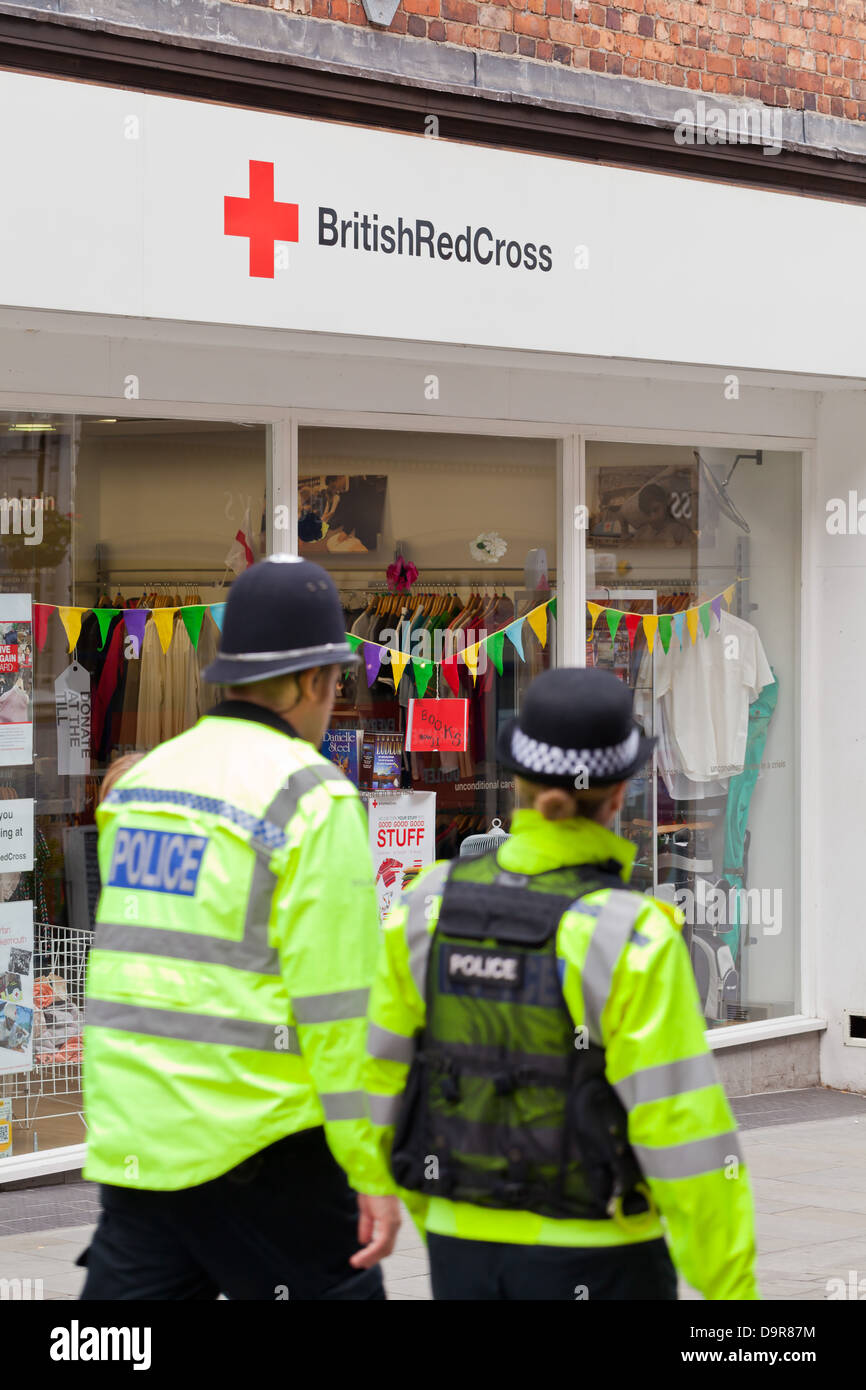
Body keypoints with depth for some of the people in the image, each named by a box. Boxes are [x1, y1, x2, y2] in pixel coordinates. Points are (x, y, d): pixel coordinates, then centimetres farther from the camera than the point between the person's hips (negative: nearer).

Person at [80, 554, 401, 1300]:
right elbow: (340, 1006, -14)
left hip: (133, 1141, 6)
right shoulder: (314, 800, -11)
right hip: (258, 1151, -6)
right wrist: (376, 1173, -10)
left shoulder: (141, 779, 11)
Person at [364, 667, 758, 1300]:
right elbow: (685, 1134, -19)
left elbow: (382, 1079, 3)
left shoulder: (430, 907, -5)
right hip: (594, 1266, -4)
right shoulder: (629, 938, -20)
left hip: (466, 1249, 5)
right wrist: (733, 1294, -10)